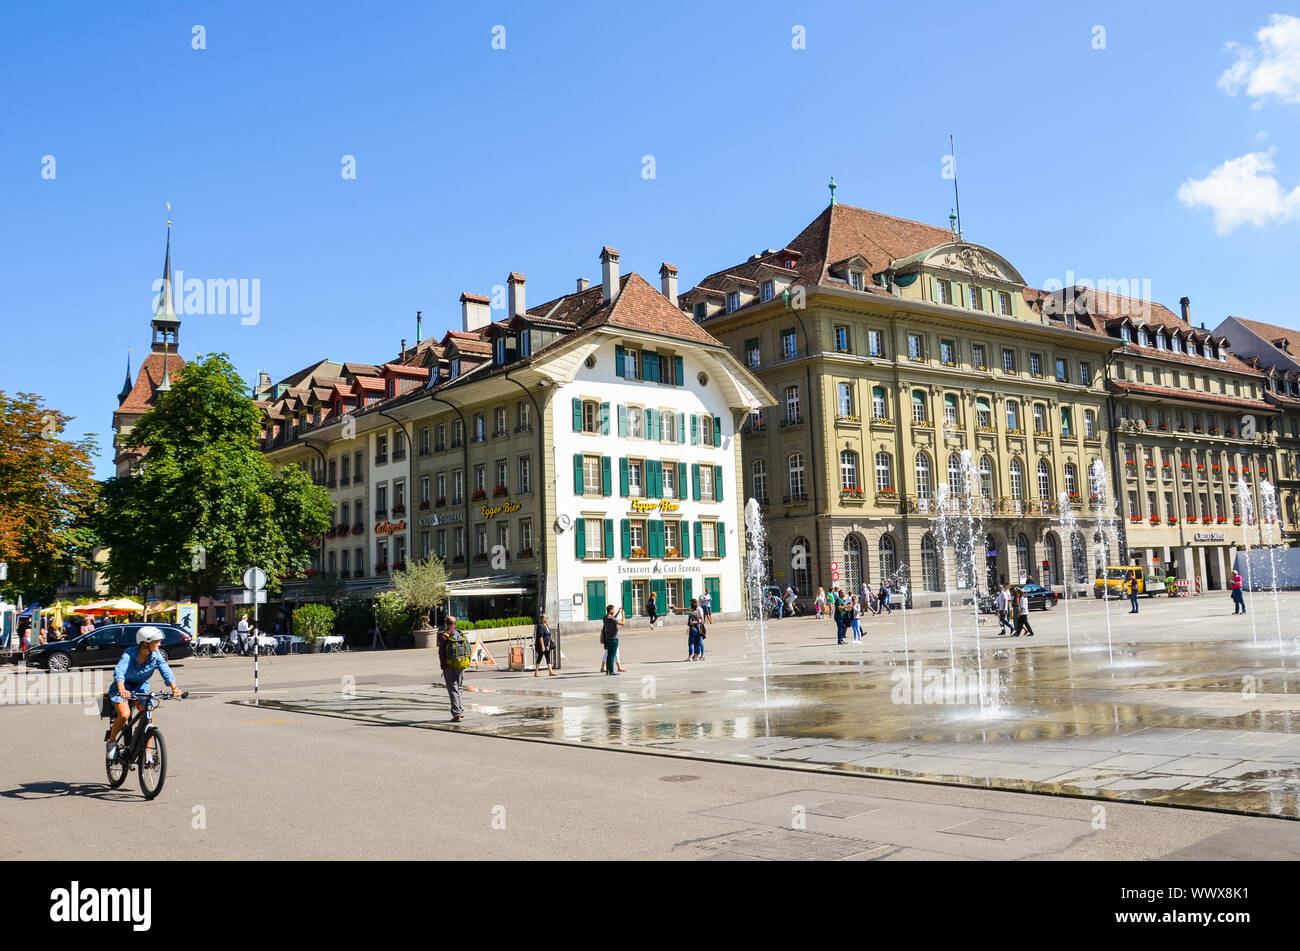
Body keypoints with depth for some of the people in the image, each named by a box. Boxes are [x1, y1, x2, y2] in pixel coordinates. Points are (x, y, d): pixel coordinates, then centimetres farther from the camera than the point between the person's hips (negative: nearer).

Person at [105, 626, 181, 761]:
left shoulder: (157, 656, -16)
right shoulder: (129, 654, -26)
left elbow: (166, 672, -27)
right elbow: (119, 671, -41)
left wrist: (174, 688, -46)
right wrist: (122, 689, -60)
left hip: (141, 687, 3)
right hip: (123, 688, -3)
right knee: (124, 714, -26)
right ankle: (111, 741, 3)